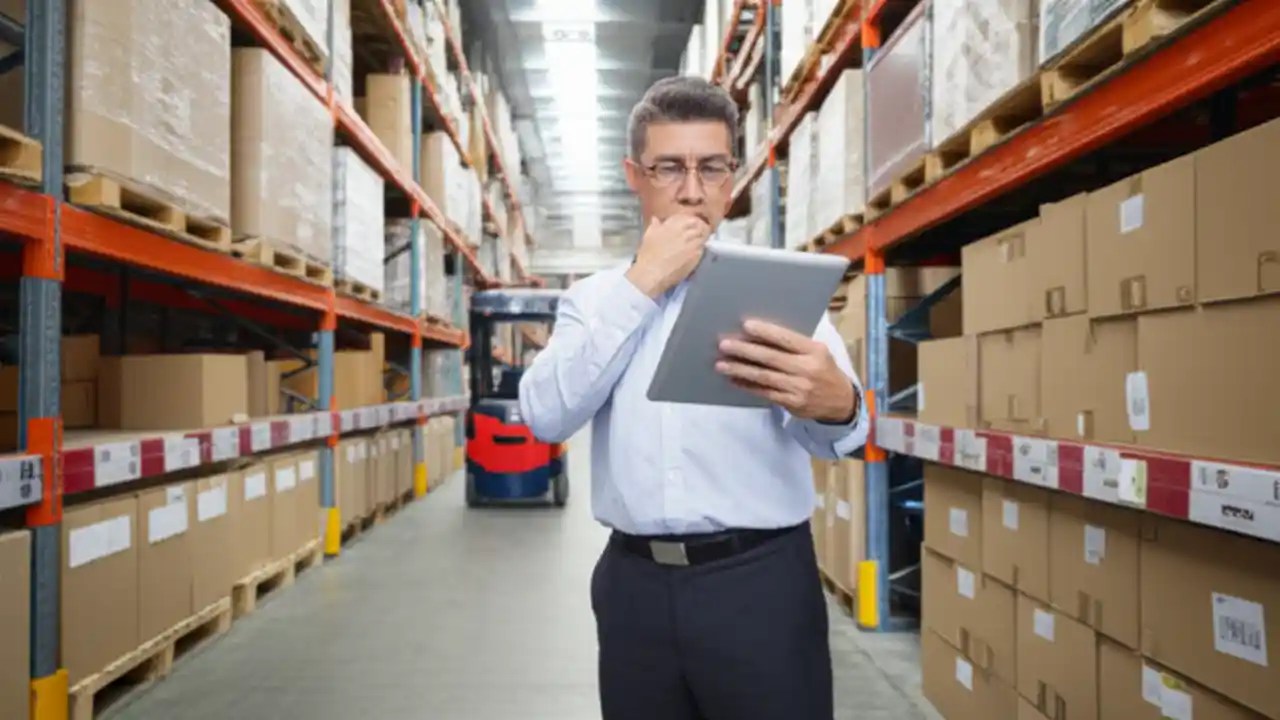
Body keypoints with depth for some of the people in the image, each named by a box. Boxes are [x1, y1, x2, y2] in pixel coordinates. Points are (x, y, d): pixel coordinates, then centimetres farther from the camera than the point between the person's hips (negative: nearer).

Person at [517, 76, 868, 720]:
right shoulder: (593, 298, 7)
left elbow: (830, 429, -15)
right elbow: (546, 416, -9)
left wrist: (834, 405, -40)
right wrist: (642, 285, -11)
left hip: (760, 582, -1)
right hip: (633, 584, 2)